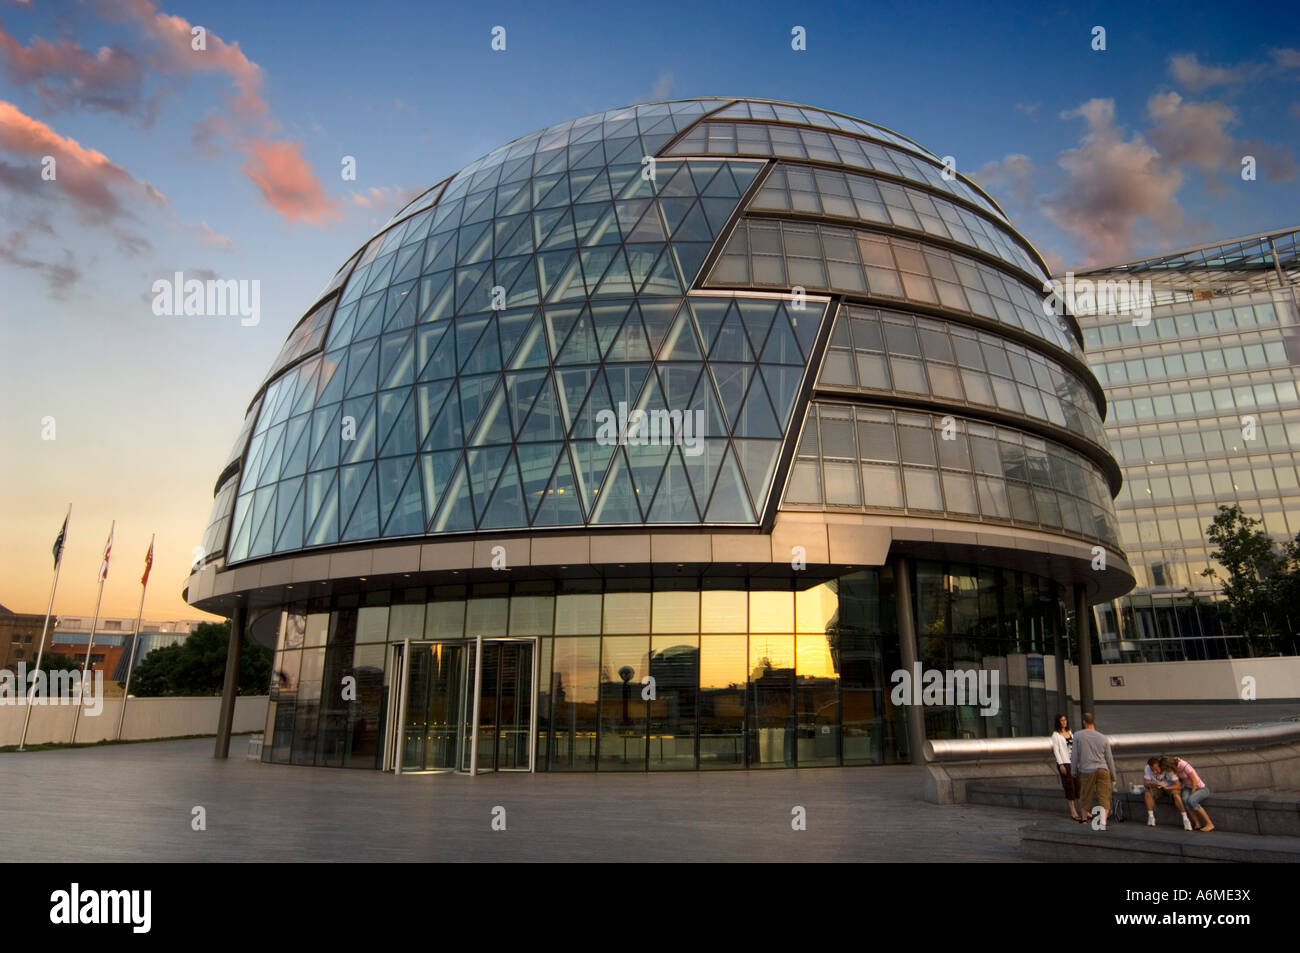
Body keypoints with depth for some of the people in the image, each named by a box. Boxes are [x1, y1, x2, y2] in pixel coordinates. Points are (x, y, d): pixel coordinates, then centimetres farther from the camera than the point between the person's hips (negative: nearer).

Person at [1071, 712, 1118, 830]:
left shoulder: (1078, 735, -1)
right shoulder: (1104, 738, 6)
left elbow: (1075, 756, -2)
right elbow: (1109, 759, 10)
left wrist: (1074, 772, 8)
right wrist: (1113, 776, 20)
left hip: (1086, 771, -1)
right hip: (1103, 770, 1)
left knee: (1085, 798, 12)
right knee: (1104, 798, 0)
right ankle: (1103, 823, -13)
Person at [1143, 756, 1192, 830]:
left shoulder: (1169, 769, -29)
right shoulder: (1147, 769, -21)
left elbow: (1178, 785, -27)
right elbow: (1145, 784, -18)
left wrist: (1166, 787, -43)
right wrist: (1155, 784, -38)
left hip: (1170, 787, -2)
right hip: (1157, 788, 2)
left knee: (1176, 795, -34)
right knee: (1147, 793, -25)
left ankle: (1185, 819, -24)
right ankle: (1151, 817, -15)